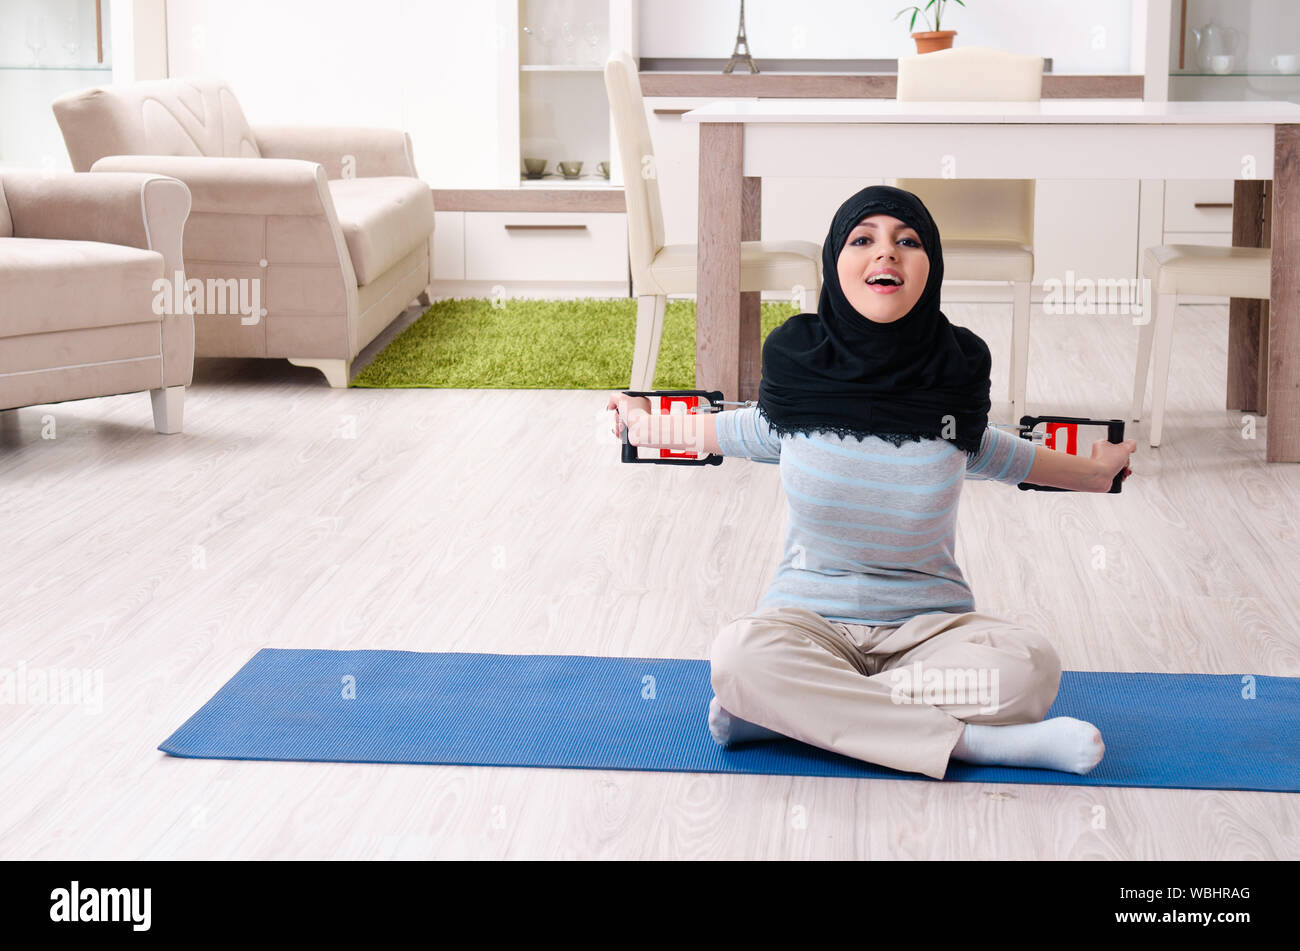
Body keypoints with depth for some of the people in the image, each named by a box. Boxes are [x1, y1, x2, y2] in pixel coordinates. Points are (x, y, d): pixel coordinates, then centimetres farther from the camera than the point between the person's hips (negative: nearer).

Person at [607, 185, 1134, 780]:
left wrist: (1088, 472, 32)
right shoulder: (799, 360, -7)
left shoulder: (956, 365, -5)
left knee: (1029, 666, -30)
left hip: (929, 624, 1)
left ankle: (792, 712, -22)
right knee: (739, 655, -35)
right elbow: (757, 431, 16)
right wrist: (647, 425, 27)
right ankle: (974, 741, -29)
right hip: (808, 616, -1)